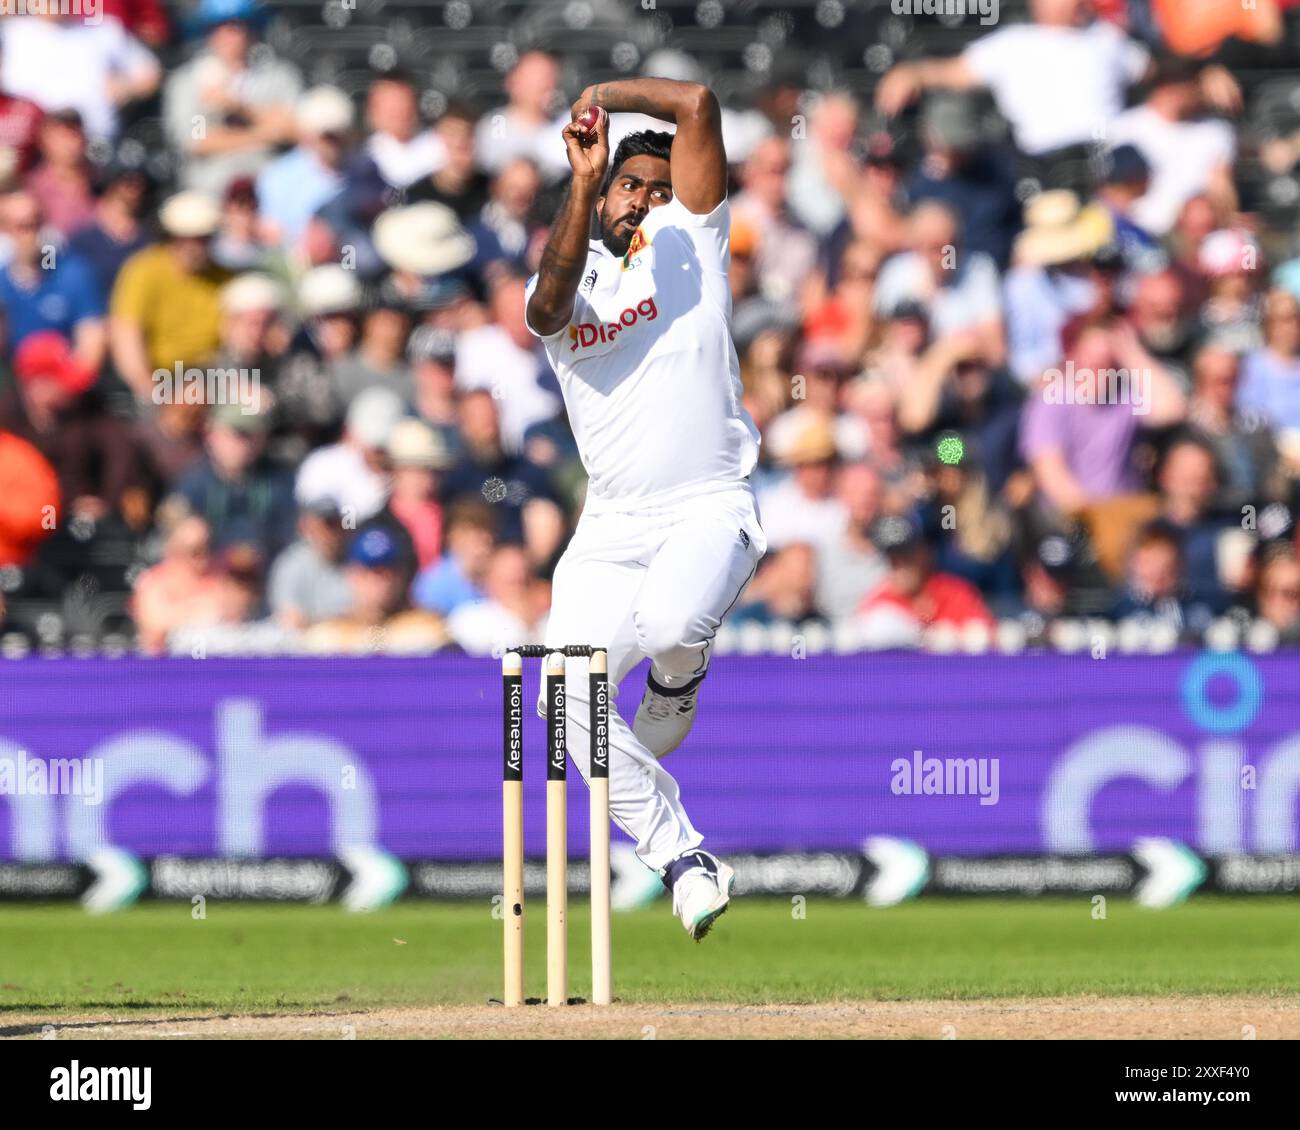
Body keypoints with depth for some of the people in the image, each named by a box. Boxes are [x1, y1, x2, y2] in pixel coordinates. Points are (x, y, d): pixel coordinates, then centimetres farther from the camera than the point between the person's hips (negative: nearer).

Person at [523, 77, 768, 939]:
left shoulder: (690, 240, 6)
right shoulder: (566, 284, 10)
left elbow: (698, 105, -5)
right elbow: (550, 306, -18)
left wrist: (602, 95, 4)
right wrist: (584, 183, -25)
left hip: (711, 512, -3)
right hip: (610, 532, 3)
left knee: (672, 618, -35)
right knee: (571, 694, -15)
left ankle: (680, 673, 4)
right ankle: (685, 861, -4)